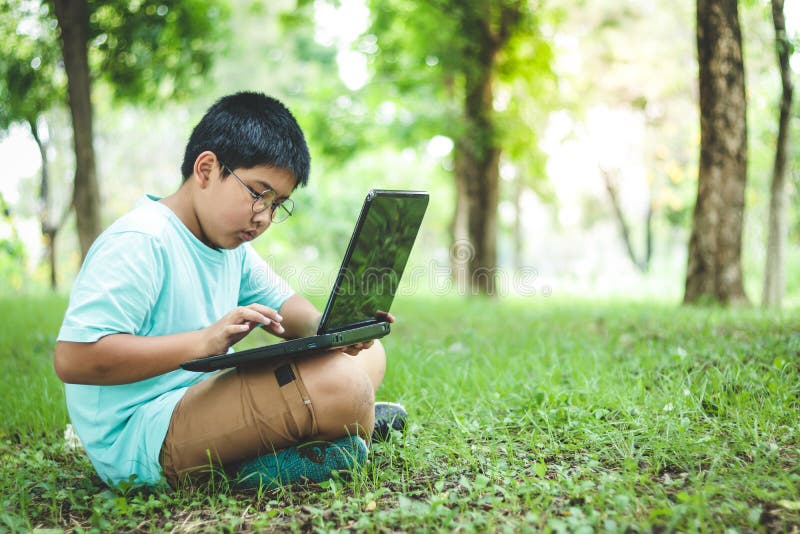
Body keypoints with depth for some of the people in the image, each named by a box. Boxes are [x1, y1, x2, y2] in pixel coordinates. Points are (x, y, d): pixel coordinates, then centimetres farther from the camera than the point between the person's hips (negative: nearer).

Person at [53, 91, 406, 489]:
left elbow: (282, 305, 20)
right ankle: (355, 427, -2)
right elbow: (72, 359, -26)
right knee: (340, 383, -30)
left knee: (367, 355, 9)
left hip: (205, 399, 11)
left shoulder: (230, 243, 12)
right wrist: (205, 341, -30)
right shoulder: (139, 243, -18)